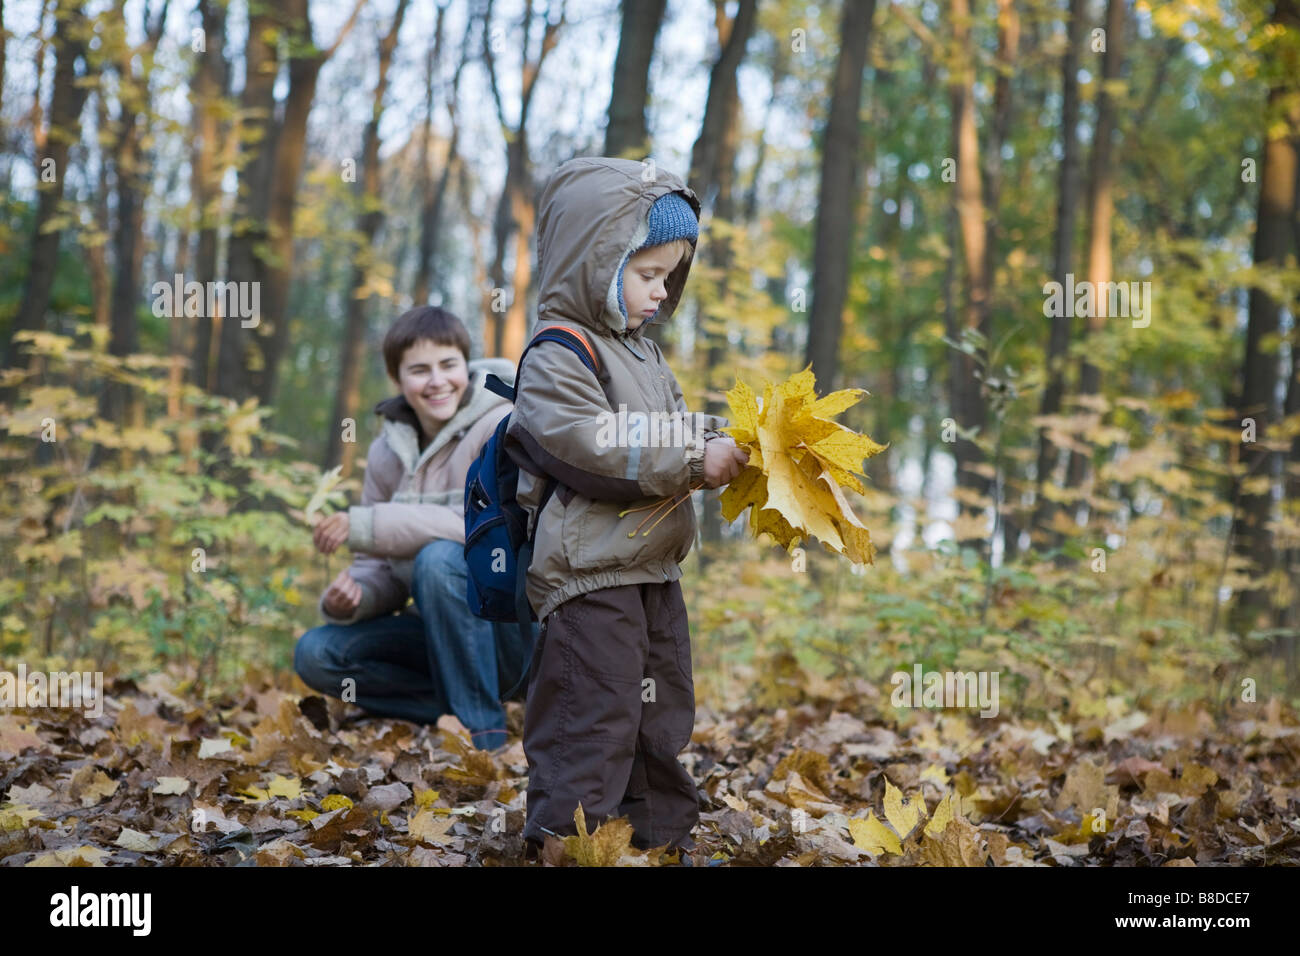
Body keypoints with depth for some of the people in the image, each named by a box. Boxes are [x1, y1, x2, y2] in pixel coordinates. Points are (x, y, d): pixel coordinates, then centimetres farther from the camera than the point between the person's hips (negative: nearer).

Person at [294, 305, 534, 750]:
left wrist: (366, 526, -27)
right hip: (448, 630, 6)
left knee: (440, 558, -33)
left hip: (524, 631, -6)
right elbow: (381, 569, 10)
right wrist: (352, 596, -15)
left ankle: (482, 731, -21)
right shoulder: (388, 451, 7)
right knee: (317, 653, -8)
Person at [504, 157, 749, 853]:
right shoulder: (559, 356, -14)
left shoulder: (643, 352, 17)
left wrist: (723, 440, 5)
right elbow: (589, 446, -25)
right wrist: (694, 461, -23)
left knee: (661, 716, 17)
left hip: (652, 569, 10)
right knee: (594, 716, -8)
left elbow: (671, 428, 26)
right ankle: (565, 840, 1)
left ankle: (660, 836, 29)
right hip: (589, 571, -10)